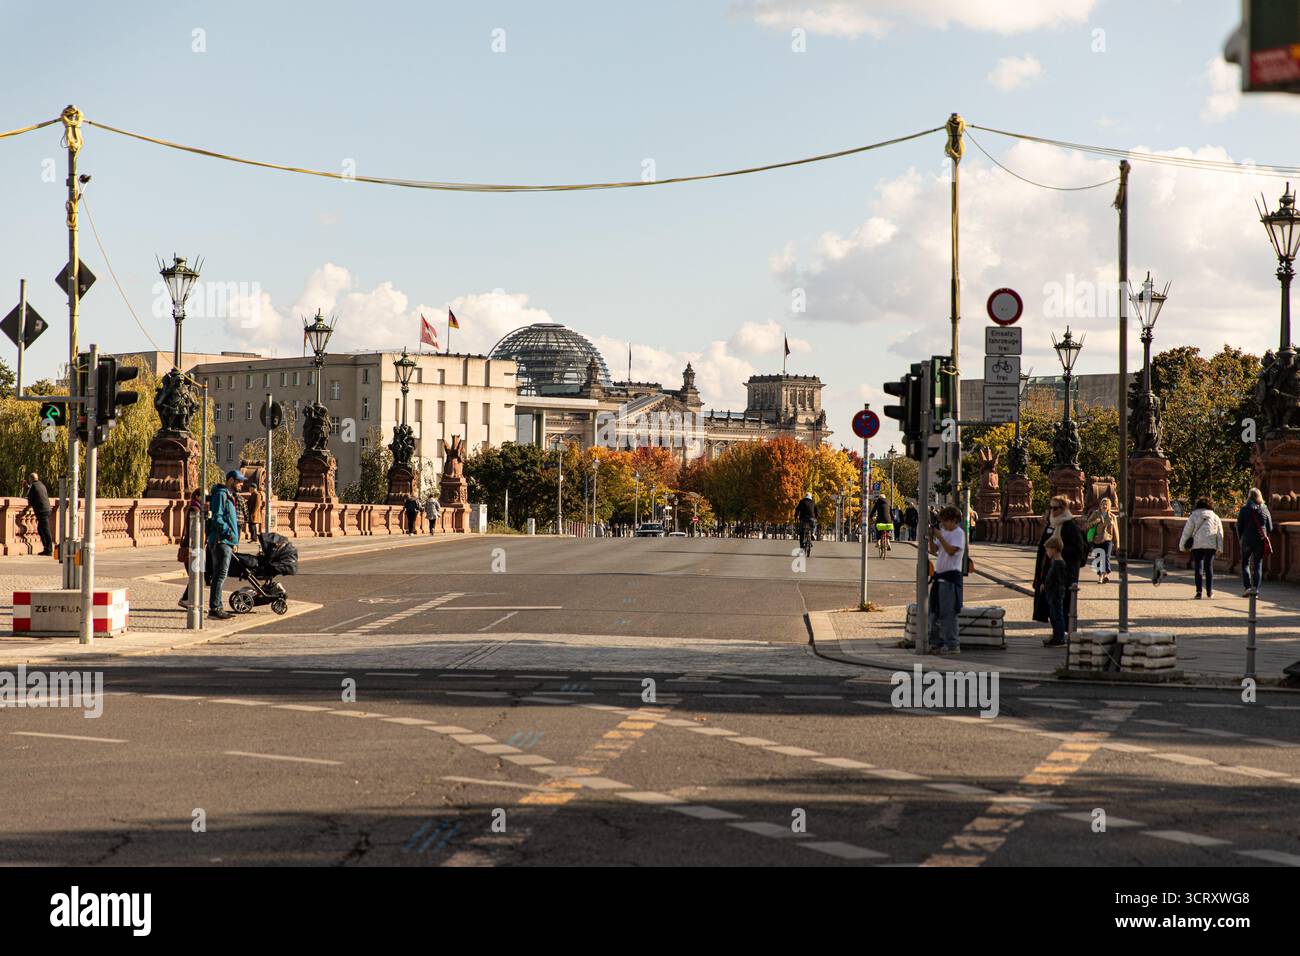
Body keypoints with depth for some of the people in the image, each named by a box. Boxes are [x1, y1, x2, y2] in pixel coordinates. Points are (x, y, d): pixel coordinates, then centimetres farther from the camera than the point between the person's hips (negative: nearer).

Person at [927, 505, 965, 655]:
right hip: (939, 575, 9)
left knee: (948, 613, -8)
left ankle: (952, 645, -5)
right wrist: (931, 537, -1)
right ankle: (936, 643, 18)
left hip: (951, 576, -9)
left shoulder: (958, 533, -7)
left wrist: (939, 536, -18)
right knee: (935, 611, 11)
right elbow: (934, 550, 13)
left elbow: (951, 550, -20)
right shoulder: (943, 532, 16)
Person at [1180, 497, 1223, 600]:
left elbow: (1186, 532, 0)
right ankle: (1209, 591, 13)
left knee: (1198, 568, 0)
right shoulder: (1215, 517, 10)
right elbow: (1220, 533, 8)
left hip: (1197, 546, -2)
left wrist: (1182, 546, 8)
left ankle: (1199, 591, -10)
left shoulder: (1193, 516, 1)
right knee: (1209, 567, 12)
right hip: (1211, 545, 2)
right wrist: (1219, 548, 11)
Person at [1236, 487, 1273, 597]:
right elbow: (1270, 527, 6)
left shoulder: (1244, 509, -6)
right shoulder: (1264, 509, 1)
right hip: (1261, 541, 2)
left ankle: (1248, 586, -5)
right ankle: (1256, 587, 4)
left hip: (1247, 540, -2)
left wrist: (1241, 539, 11)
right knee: (1258, 565, 10)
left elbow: (1239, 526, -3)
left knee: (1245, 564, 9)